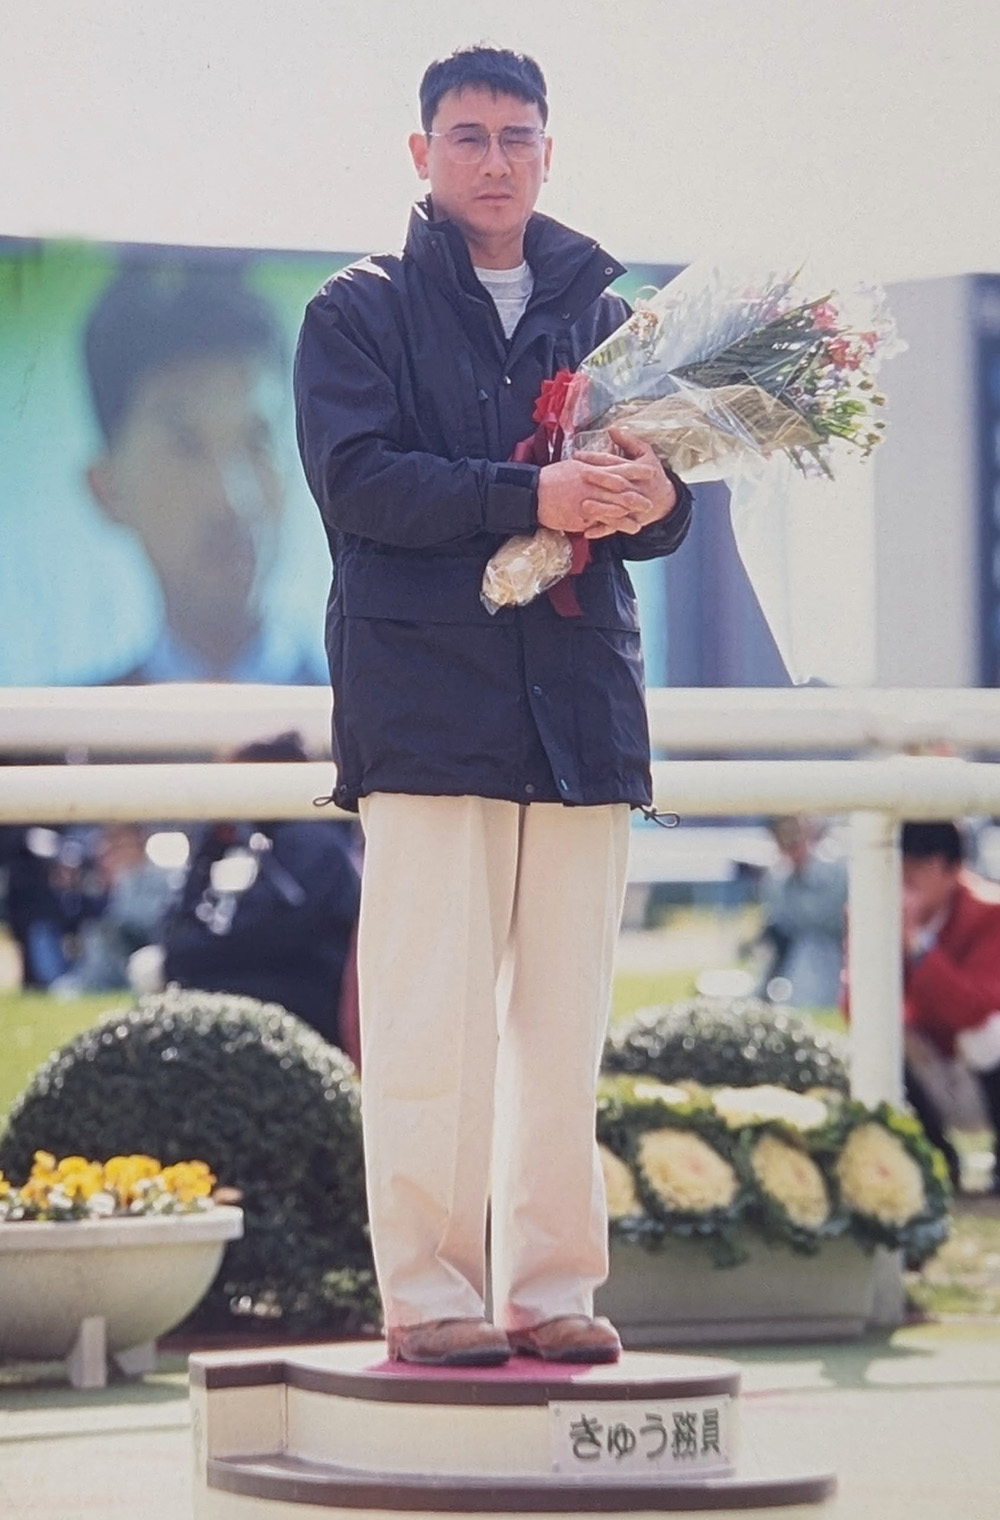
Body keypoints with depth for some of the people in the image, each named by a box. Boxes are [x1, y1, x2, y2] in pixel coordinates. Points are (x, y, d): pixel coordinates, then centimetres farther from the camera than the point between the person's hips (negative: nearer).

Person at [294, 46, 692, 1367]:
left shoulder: (601, 317, 19)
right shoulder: (362, 313, 7)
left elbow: (660, 497, 14)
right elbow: (355, 477, -8)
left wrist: (652, 501, -11)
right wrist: (529, 498, -19)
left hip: (581, 700, 4)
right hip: (425, 699, -4)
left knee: (564, 1013, 2)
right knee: (430, 1011, -8)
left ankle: (551, 1286, 7)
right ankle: (426, 1291, -3)